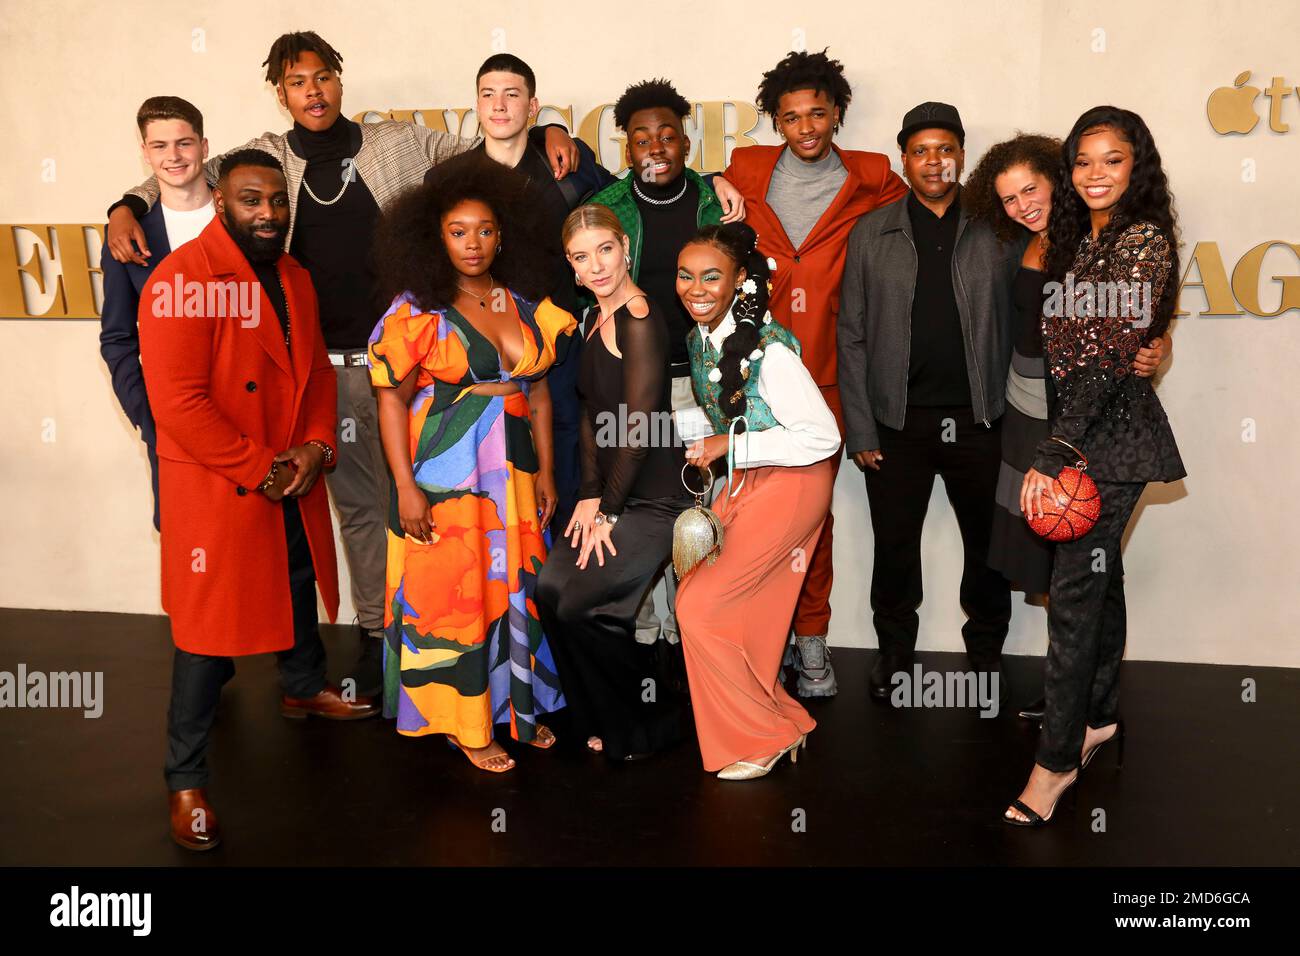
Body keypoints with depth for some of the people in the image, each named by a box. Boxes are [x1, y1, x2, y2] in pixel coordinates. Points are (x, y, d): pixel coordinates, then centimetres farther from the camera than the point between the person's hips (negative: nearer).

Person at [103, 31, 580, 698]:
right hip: (329, 361, 1)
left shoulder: (399, 143, 7)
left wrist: (545, 132, -1)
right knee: (358, 502, 9)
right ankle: (375, 633, 21)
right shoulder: (267, 159, 10)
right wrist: (128, 206, 0)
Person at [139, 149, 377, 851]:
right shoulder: (183, 280, -19)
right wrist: (260, 470, -20)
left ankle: (304, 689, 52)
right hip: (212, 487, -8)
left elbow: (316, 370, 11)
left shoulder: (293, 278, 8)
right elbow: (177, 401, -24)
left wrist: (317, 446, -6)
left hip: (293, 482, 8)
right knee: (207, 631, -1)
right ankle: (186, 780, 14)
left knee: (301, 586, 25)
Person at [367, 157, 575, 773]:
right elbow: (392, 400, -7)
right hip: (443, 471, -4)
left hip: (512, 471, 5)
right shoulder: (417, 309, -6)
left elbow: (538, 391, 12)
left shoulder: (526, 304, 8)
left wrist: (545, 470, 9)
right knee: (451, 589, 2)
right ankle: (466, 723, 16)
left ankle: (516, 704, 27)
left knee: (515, 583, 10)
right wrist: (405, 487, -13)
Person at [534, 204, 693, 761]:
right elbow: (591, 416, 12)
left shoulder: (640, 317, -15)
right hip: (612, 492, 8)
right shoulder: (595, 322, 12)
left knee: (582, 606, -12)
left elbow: (638, 424, -17)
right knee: (550, 590, -3)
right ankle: (607, 722, 17)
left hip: (655, 496, -8)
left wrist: (608, 510, -11)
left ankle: (655, 724, 12)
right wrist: (590, 495, 2)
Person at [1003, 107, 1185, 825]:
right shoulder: (1079, 240, 13)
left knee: (1076, 588, -7)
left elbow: (1111, 357, -21)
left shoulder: (1144, 241, -13)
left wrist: (1052, 454, -26)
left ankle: (1058, 757, 2)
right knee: (1098, 573, 16)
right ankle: (1099, 717, 30)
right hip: (1078, 429, 8)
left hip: (1112, 436, -8)